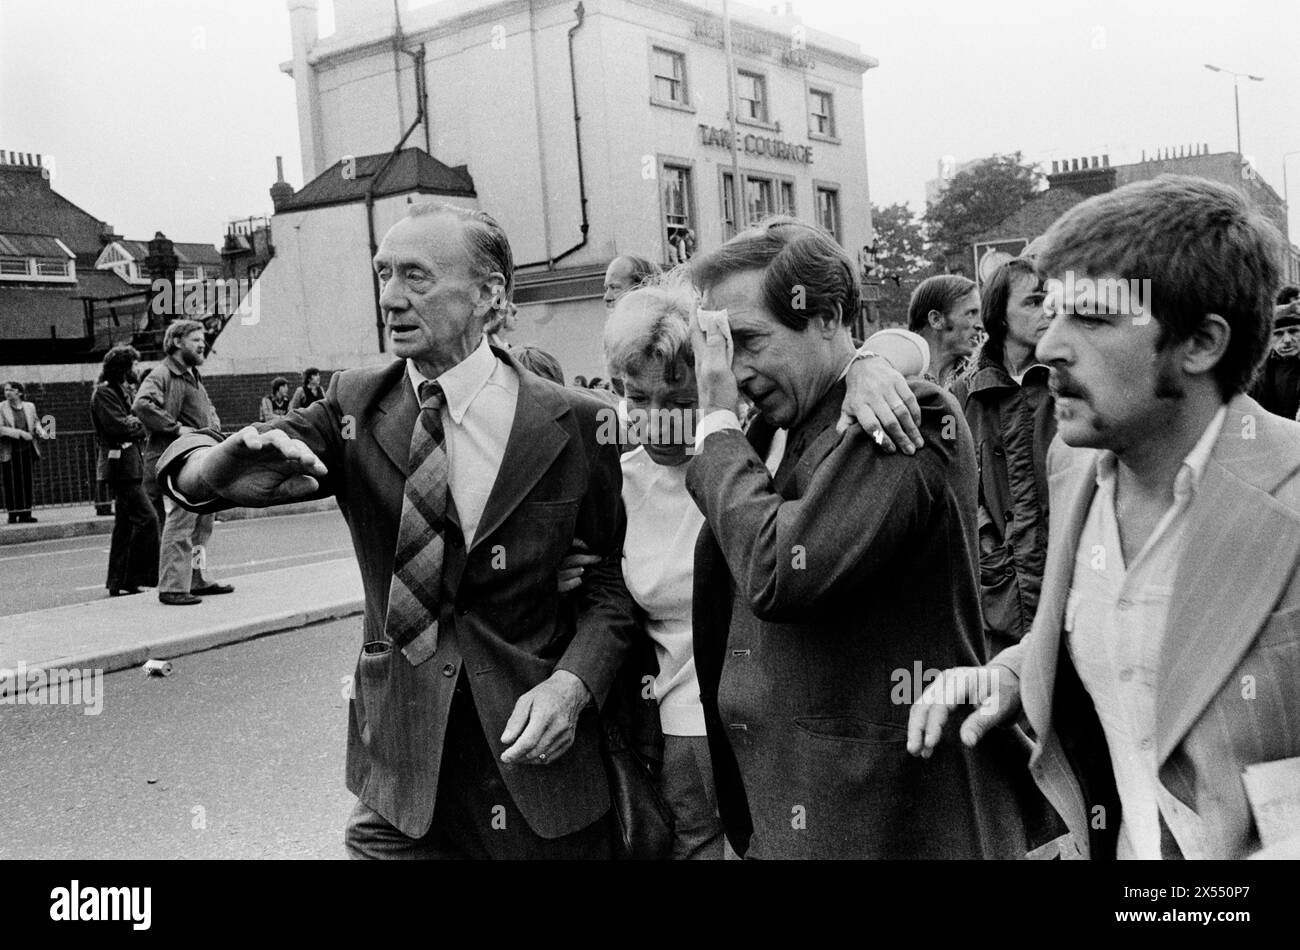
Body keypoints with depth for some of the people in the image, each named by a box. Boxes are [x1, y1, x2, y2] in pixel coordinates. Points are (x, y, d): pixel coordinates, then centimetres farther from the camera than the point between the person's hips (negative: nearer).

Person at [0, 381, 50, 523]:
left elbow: (36, 421, 20)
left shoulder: (29, 406, 8)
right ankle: (12, 514, 4)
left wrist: (41, 431, -1)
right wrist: (19, 433, -21)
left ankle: (25, 513, 8)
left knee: (26, 482, 3)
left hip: (27, 450, 3)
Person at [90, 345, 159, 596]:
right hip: (119, 464, -10)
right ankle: (134, 578, -10)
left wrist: (135, 424, -5)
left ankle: (117, 583, 17)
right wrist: (142, 426, -5)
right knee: (146, 518, -14)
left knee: (126, 523, 11)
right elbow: (118, 426, -19)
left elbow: (133, 422, 16)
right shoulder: (104, 392, -8)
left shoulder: (125, 390, 21)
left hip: (130, 464, 10)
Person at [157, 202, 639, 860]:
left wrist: (574, 682, -16)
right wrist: (213, 468, -30)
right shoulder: (357, 406, 0)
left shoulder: (575, 424, -7)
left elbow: (616, 569, 0)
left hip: (539, 754, -1)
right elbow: (190, 467, -6)